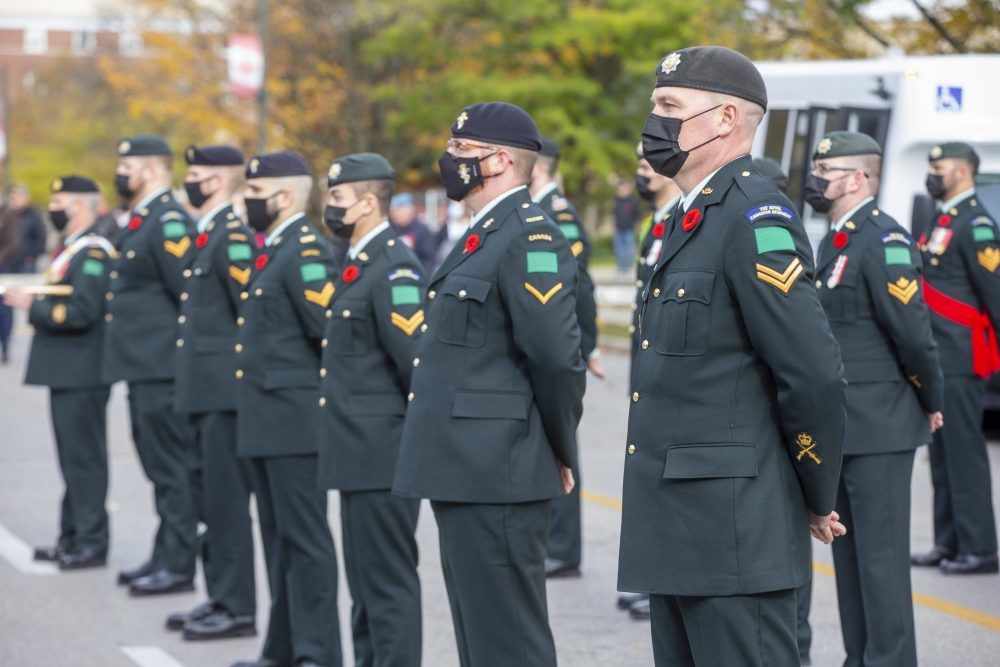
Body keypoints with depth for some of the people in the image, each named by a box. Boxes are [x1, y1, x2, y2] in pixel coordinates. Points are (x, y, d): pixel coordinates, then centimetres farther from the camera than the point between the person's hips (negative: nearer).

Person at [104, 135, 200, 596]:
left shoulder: (169, 223, -15)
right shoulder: (141, 222, 16)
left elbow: (190, 295, -19)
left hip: (162, 369, -10)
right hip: (142, 367, 10)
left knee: (172, 467, -5)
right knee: (161, 467, 15)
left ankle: (178, 565, -1)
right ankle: (164, 557, 23)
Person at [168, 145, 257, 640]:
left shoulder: (233, 234, -15)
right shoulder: (209, 233, 16)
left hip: (226, 390, -10)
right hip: (205, 390, 10)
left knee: (227, 500, -5)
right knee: (208, 495, 15)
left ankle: (238, 608, 0)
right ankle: (220, 597, 24)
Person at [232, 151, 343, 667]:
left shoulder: (305, 250, -14)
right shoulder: (272, 249, 16)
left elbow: (330, 329, -20)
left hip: (295, 421, -10)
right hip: (266, 424, 10)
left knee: (304, 537, -6)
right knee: (278, 536, 15)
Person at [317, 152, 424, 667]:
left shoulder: (393, 271, -16)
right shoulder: (358, 266, 15)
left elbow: (419, 363, -20)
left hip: (383, 456, -10)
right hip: (360, 456, 10)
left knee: (388, 583, -6)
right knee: (365, 581, 17)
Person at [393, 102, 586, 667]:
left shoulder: (530, 238, -15)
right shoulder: (485, 234, 17)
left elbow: (558, 357, -20)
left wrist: (560, 454, -9)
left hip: (498, 479, -10)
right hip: (465, 474, 10)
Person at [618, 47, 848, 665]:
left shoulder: (757, 216, -15)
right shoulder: (693, 219, 17)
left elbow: (815, 374, -20)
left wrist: (817, 502, -9)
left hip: (734, 536, -10)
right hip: (680, 532, 10)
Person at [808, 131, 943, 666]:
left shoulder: (884, 242, -15)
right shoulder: (834, 242, 14)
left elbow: (913, 332, -16)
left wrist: (931, 403, -7)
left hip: (879, 428, -9)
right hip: (842, 429, 9)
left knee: (880, 552, -5)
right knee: (849, 551, 14)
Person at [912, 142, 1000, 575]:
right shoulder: (945, 221, 17)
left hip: (961, 361, -10)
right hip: (939, 358, 10)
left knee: (964, 453, -7)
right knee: (942, 453, 13)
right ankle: (949, 543, 20)